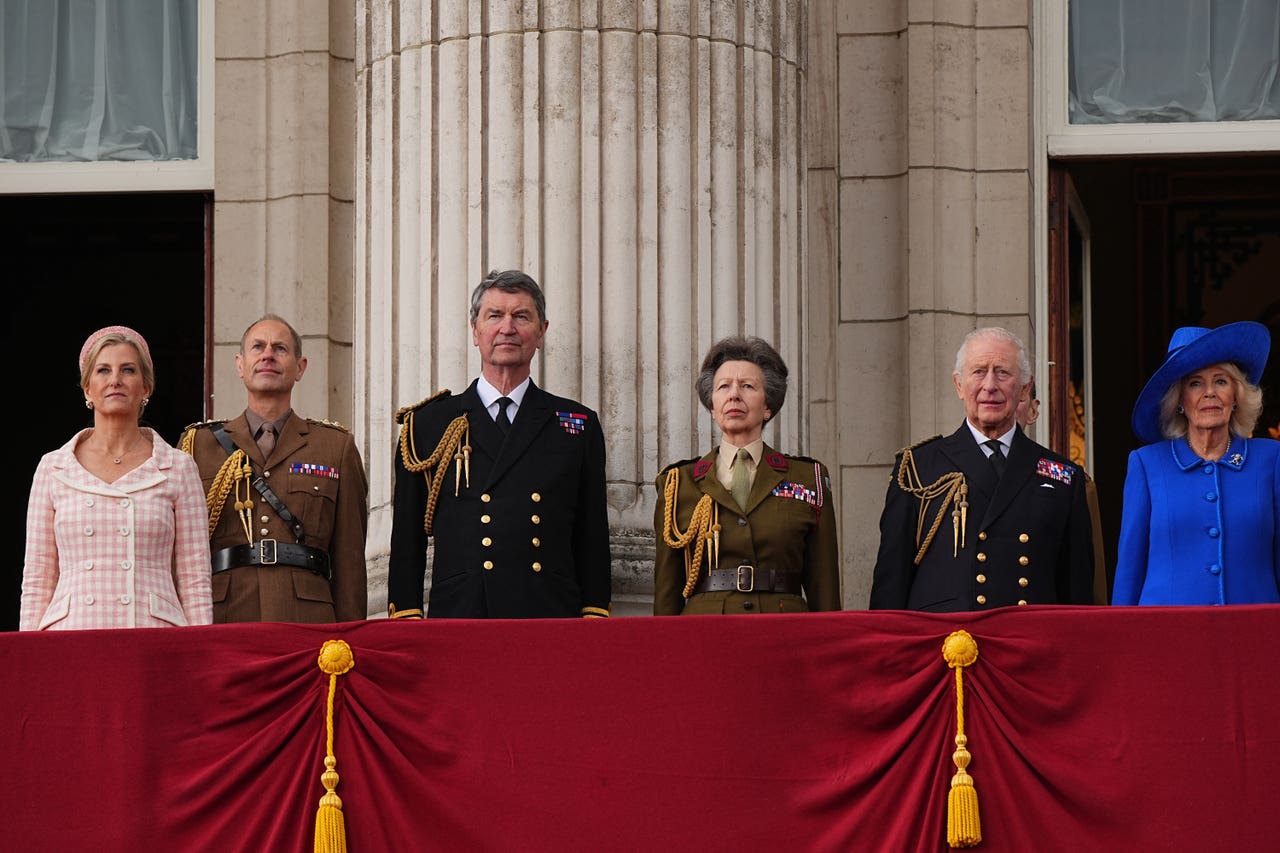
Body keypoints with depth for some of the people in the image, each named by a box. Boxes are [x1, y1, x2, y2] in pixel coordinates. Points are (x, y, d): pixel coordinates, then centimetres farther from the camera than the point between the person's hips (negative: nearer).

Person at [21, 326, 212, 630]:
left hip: (153, 640, -1)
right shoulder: (53, 468, 10)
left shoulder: (177, 468, 8)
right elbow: (36, 582, 10)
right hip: (72, 631, 1)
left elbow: (195, 581, 6)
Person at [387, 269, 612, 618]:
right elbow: (406, 543, 11)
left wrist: (594, 616, 4)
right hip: (456, 616, -1)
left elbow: (593, 541, 14)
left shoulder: (579, 426, 15)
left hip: (552, 622, 1)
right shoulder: (427, 424, 12)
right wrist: (407, 628, 3)